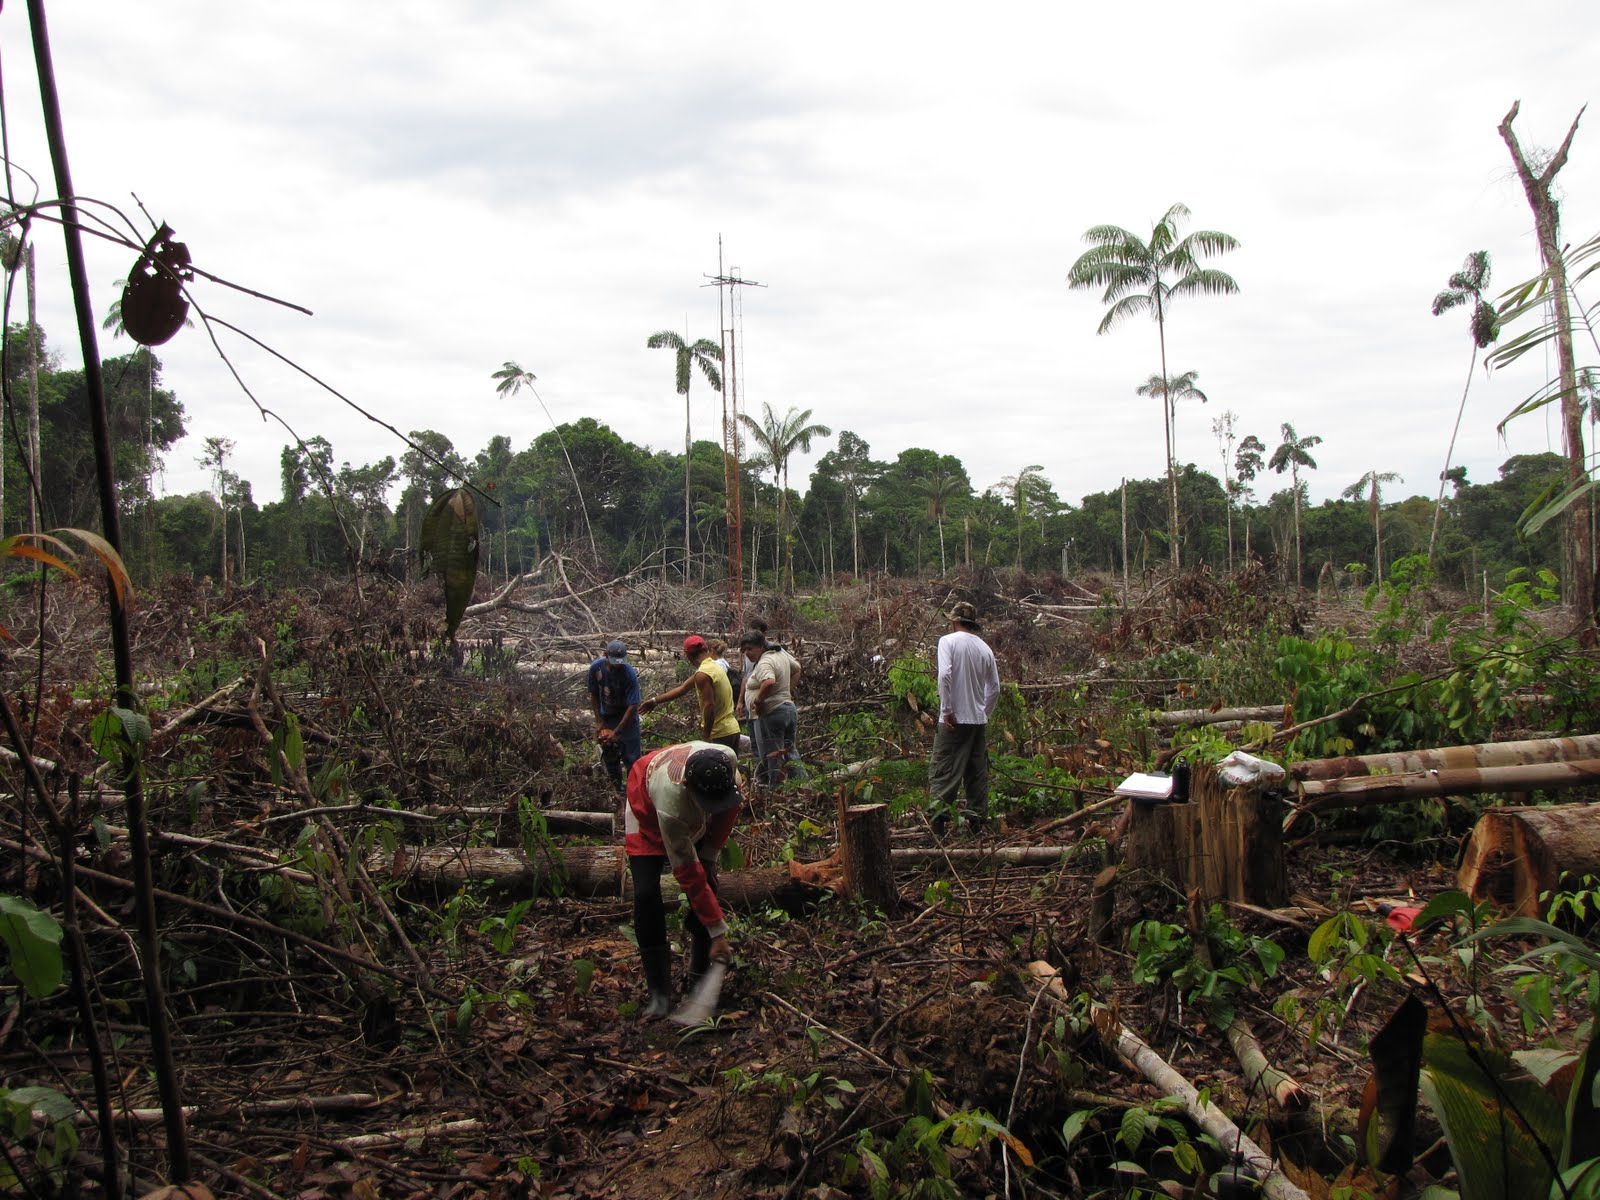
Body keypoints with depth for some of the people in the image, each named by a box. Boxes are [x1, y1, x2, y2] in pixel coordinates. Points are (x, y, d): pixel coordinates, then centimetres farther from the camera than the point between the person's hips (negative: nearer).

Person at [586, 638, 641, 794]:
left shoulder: (630, 674, -29)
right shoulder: (596, 667, -17)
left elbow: (633, 706, -27)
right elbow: (593, 695, -3)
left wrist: (616, 732, -24)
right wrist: (598, 722, -6)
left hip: (626, 717, -4)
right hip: (606, 716, 4)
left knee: (631, 758, -3)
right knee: (609, 757, 12)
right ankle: (617, 788, 28)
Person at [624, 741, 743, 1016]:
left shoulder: (727, 760, -37)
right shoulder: (671, 800, -46)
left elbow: (729, 806, -11)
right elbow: (688, 875, -38)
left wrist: (710, 855, -9)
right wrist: (718, 932, -33)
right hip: (649, 811, -4)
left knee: (707, 881, -7)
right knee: (646, 895, -17)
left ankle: (700, 974, 8)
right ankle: (659, 991, -6)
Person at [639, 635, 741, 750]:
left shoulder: (702, 675, -17)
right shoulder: (714, 665, 13)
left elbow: (709, 706, -23)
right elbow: (683, 688, 18)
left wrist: (706, 736, -17)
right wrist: (655, 701, 21)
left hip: (719, 734, -9)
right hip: (732, 729, 9)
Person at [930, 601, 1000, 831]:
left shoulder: (948, 641, -6)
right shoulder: (985, 648, 9)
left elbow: (944, 675, -19)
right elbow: (994, 688, 13)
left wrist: (947, 709, -14)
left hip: (954, 719, -5)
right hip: (979, 720, 5)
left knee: (943, 768, -4)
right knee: (977, 771, 11)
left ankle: (940, 808, -16)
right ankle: (977, 816, 14)